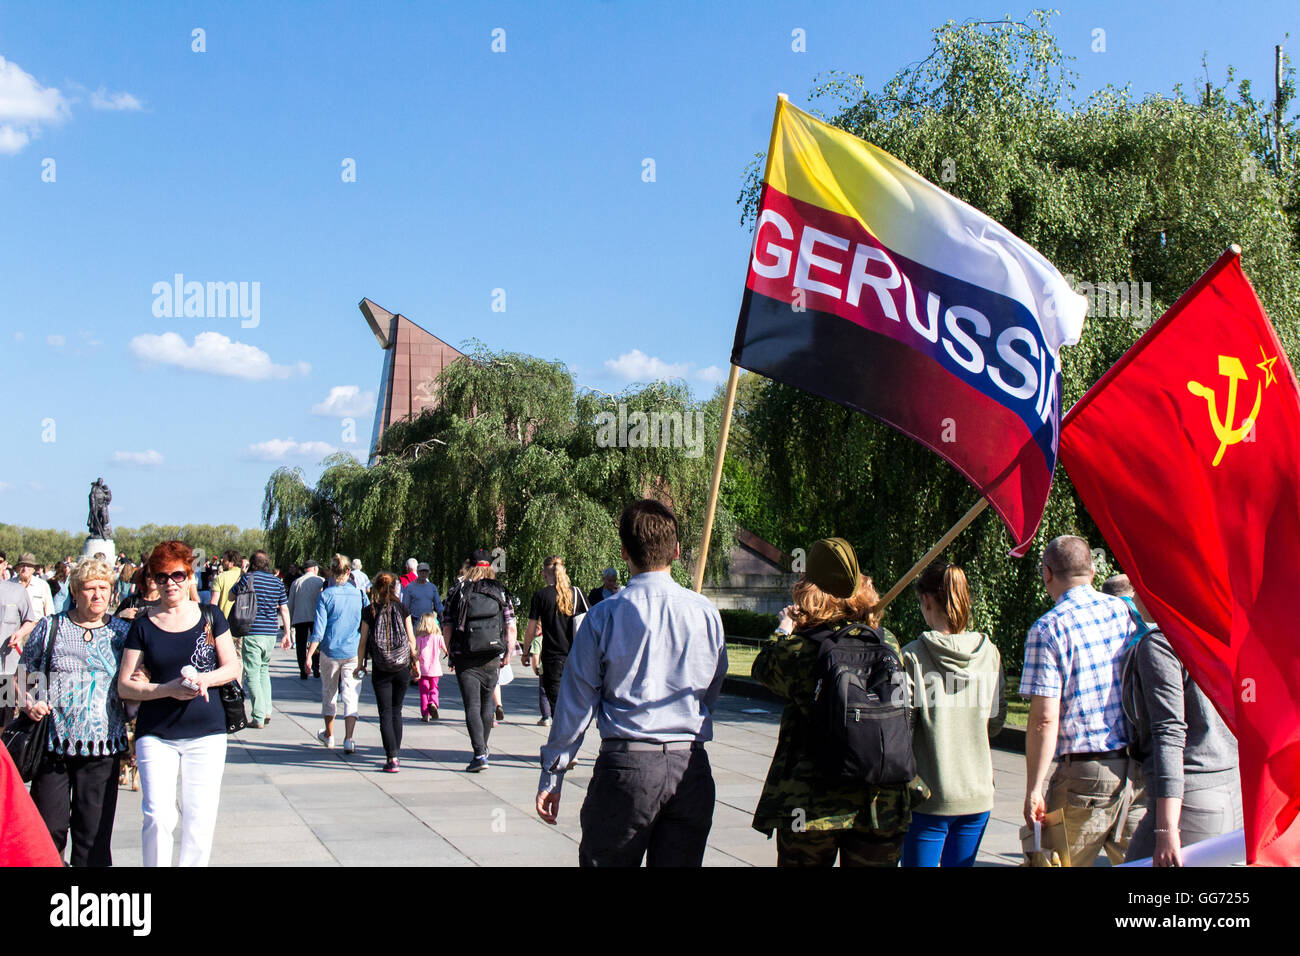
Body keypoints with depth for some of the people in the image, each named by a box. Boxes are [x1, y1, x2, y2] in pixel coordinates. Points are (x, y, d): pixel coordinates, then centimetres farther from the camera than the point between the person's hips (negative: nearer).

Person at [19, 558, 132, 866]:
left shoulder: (123, 632, 8)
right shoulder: (51, 627, 5)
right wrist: (28, 703, -7)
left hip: (102, 747, 1)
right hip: (53, 743, 0)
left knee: (94, 832, 3)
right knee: (48, 828, 3)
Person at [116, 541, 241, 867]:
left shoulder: (211, 617, 6)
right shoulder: (143, 625, 3)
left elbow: (232, 668, 6)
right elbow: (124, 686, 1)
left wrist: (205, 679, -14)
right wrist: (167, 689, -15)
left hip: (206, 733, 1)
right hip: (156, 734, -1)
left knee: (200, 818, 2)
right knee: (158, 816, -10)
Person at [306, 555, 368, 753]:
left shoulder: (326, 595, -5)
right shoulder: (360, 594, 0)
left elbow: (319, 629, -8)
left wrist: (308, 656, -5)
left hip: (330, 651, 0)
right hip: (354, 653, 0)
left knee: (329, 693, 17)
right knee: (351, 695, 1)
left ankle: (328, 735, 31)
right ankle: (348, 739, -11)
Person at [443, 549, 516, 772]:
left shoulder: (458, 593, -1)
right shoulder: (500, 594, 3)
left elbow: (447, 628, -2)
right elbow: (511, 628, -1)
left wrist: (450, 655, 10)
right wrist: (508, 655, 11)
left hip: (465, 660, -2)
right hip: (491, 659, 2)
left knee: (472, 706, -3)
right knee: (486, 704, 18)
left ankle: (479, 755, -16)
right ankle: (483, 749, 34)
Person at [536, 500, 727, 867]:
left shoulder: (605, 616, -6)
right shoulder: (706, 613, 1)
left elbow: (576, 701, -2)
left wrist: (551, 776, 7)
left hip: (626, 765, -3)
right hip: (691, 767, 3)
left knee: (603, 861, 9)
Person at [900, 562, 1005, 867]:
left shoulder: (914, 655, -12)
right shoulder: (989, 653, 0)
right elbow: (995, 723, 7)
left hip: (931, 796, -4)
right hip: (978, 793, 4)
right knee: (960, 863, 15)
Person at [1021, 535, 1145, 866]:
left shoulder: (1047, 630, -8)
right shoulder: (1127, 612, 6)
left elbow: (1044, 719, -13)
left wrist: (1033, 790, -8)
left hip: (1085, 772, -5)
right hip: (1140, 769, 5)